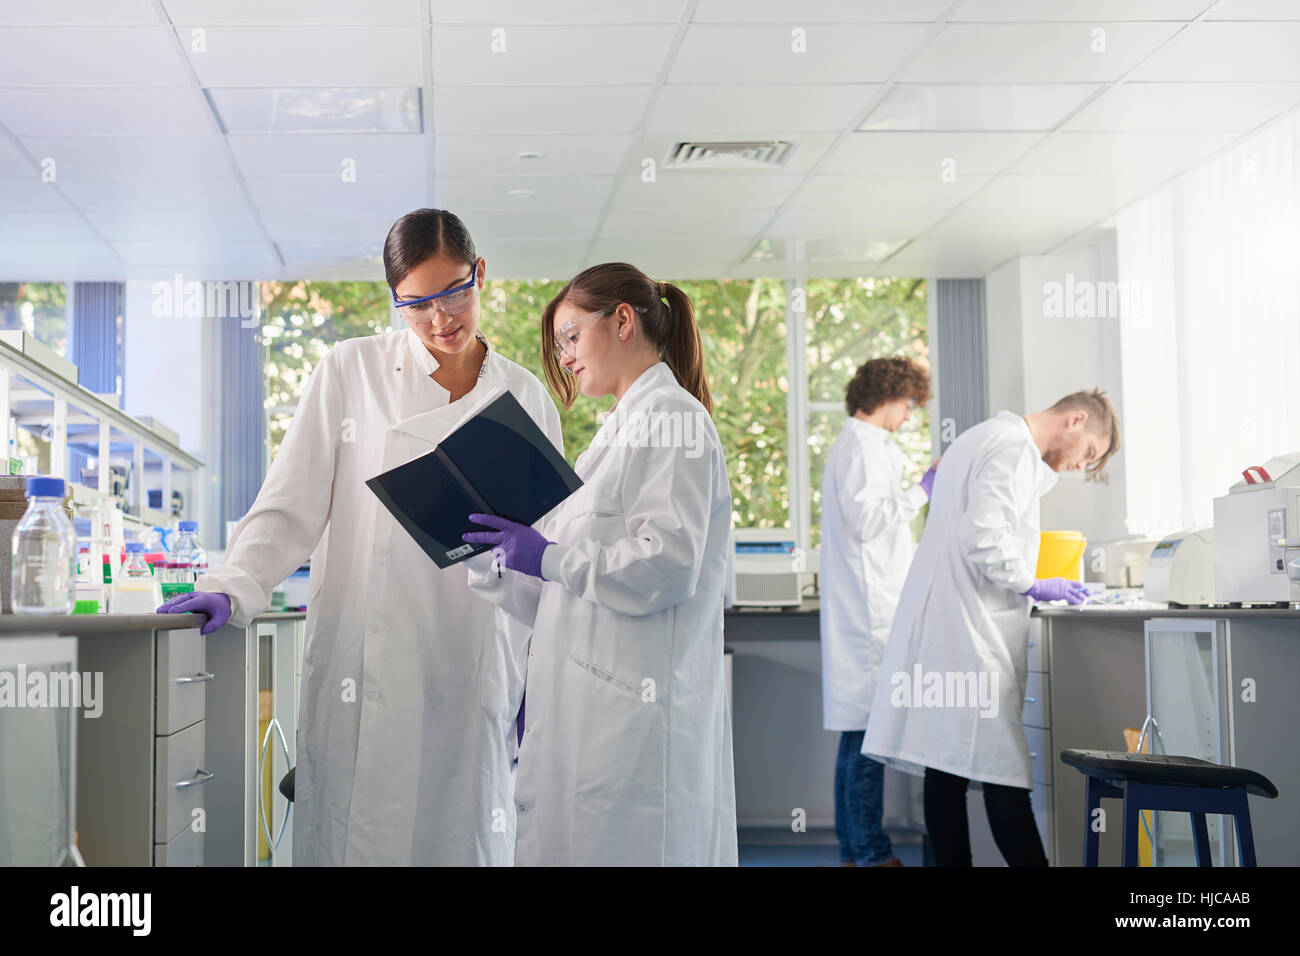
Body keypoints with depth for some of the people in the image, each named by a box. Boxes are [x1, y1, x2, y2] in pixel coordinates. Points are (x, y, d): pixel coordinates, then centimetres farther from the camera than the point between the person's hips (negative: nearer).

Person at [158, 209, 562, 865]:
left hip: (474, 678, 2)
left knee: (466, 836, 4)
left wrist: (538, 684, 10)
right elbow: (292, 502, 3)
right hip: (365, 679, -1)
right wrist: (234, 589, -13)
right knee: (357, 835, -2)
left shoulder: (526, 398, 11)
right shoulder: (352, 371, 6)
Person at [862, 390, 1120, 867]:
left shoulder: (983, 437, 22)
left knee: (946, 770, 8)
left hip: (939, 628, 10)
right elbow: (982, 537, -22)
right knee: (1005, 773, -9)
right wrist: (1033, 584, -11)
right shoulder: (1015, 448, -11)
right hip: (974, 634, -10)